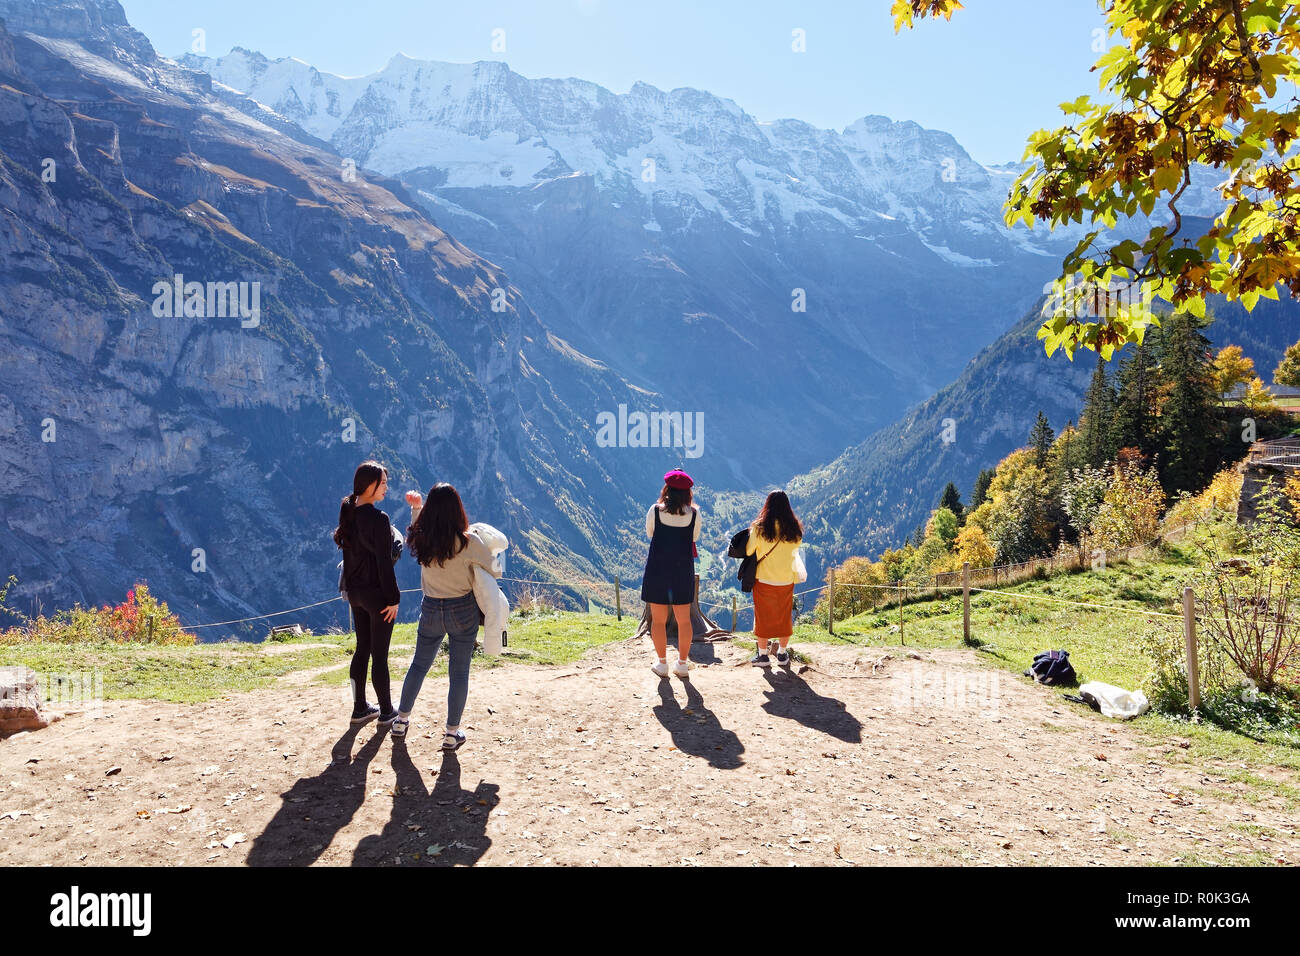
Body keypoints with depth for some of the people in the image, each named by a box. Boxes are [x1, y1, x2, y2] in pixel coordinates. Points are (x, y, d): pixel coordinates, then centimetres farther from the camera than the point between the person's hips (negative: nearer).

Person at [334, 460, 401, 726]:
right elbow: (384, 563, -21)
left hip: (355, 592, 8)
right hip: (377, 594, -8)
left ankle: (360, 708, 27)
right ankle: (386, 712, 17)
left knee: (362, 649, 18)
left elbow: (347, 547, 10)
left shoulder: (348, 513, 3)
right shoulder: (378, 519, -22)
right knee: (379, 655, 4)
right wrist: (393, 598, -13)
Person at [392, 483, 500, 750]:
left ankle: (401, 720, 35)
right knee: (459, 672, 9)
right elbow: (495, 571, -8)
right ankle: (452, 733, 16)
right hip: (463, 610, -3)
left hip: (431, 609, 4)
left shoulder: (420, 538, -9)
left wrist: (416, 507, 10)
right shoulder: (468, 542, -20)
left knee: (419, 665, 22)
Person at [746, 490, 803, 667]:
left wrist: (751, 533, 13)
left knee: (763, 617, 10)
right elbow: (795, 549, 9)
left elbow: (748, 551, -4)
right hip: (786, 580, 2)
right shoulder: (795, 531, -6)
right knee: (784, 617, 14)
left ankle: (763, 655, 16)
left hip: (764, 580, -2)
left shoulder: (759, 529, -13)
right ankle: (782, 654, 24)